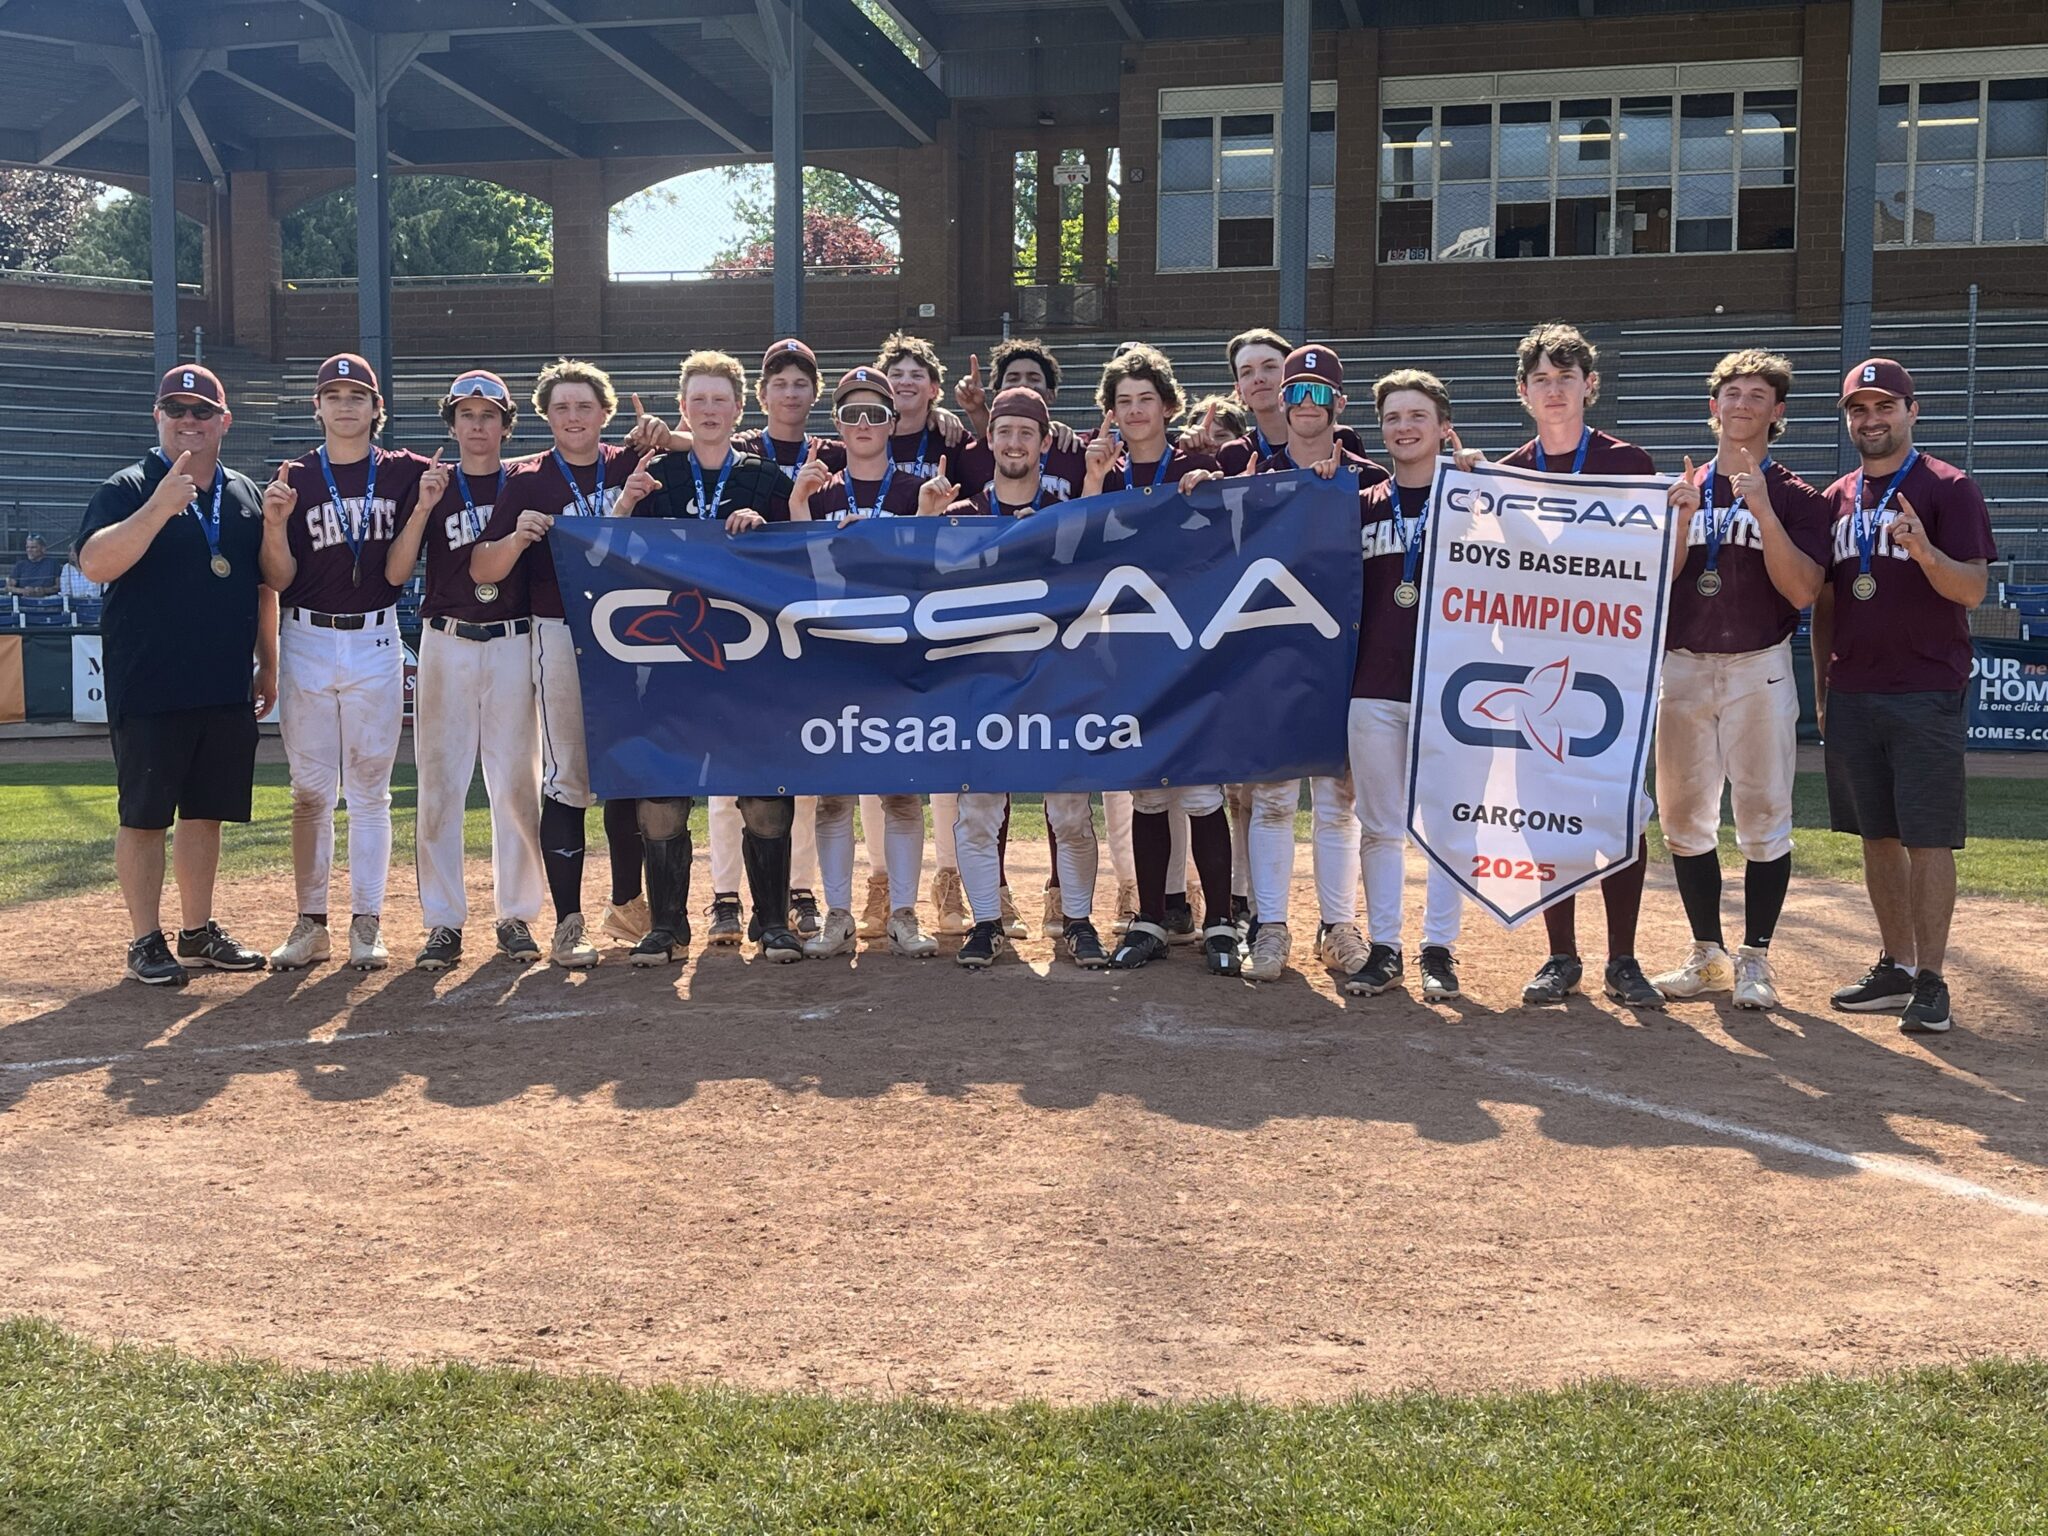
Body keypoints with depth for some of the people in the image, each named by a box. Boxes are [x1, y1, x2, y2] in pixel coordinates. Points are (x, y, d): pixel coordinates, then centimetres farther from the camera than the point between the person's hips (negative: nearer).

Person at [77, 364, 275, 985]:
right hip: (149, 690, -5)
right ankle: (146, 941, 9)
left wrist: (267, 665, 17)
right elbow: (94, 564, -20)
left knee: (207, 810, 12)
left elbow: (265, 586, 19)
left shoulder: (246, 494, 12)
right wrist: (161, 506, -29)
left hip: (227, 691, 5)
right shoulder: (127, 489, -3)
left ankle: (198, 933, 22)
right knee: (145, 813, 1)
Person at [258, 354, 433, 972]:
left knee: (369, 790, 4)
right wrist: (275, 523, -17)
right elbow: (279, 579, -1)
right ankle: (311, 923, 12)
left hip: (375, 642, 0)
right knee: (310, 790, 5)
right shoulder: (295, 478, 2)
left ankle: (367, 923, 9)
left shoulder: (404, 474, 4)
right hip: (307, 642, 0)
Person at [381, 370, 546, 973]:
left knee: (517, 782, 1)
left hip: (513, 646, 0)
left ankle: (516, 915, 11)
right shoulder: (431, 485, 8)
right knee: (439, 783, 0)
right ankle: (444, 922, 5)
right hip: (446, 646, 0)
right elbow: (394, 573, -1)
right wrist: (423, 508, -13)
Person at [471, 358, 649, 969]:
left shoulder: (633, 465, 7)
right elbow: (482, 571, 0)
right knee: (568, 780, -4)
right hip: (561, 637, -3)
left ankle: (627, 905, 25)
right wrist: (516, 537, -20)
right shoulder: (527, 480, 3)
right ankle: (568, 924, 0)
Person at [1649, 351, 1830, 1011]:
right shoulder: (1680, 490, 12)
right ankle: (1707, 953, 19)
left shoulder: (1797, 498, 1)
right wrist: (1681, 519, -9)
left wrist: (1762, 511, -19)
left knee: (1763, 817, -4)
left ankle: (1754, 958, 6)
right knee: (1683, 817, 7)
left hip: (1758, 671, -4)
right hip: (1682, 669, 4)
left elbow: (1803, 591, -11)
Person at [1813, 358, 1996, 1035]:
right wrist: (1821, 688, 16)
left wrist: (1923, 550, -29)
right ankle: (1896, 967, 20)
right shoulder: (1837, 500, 14)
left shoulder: (1949, 490, -2)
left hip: (1926, 694, -6)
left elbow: (1972, 589, -11)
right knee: (1877, 835, 11)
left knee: (1928, 838, -6)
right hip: (1852, 695, 6)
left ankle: (1931, 981, -2)